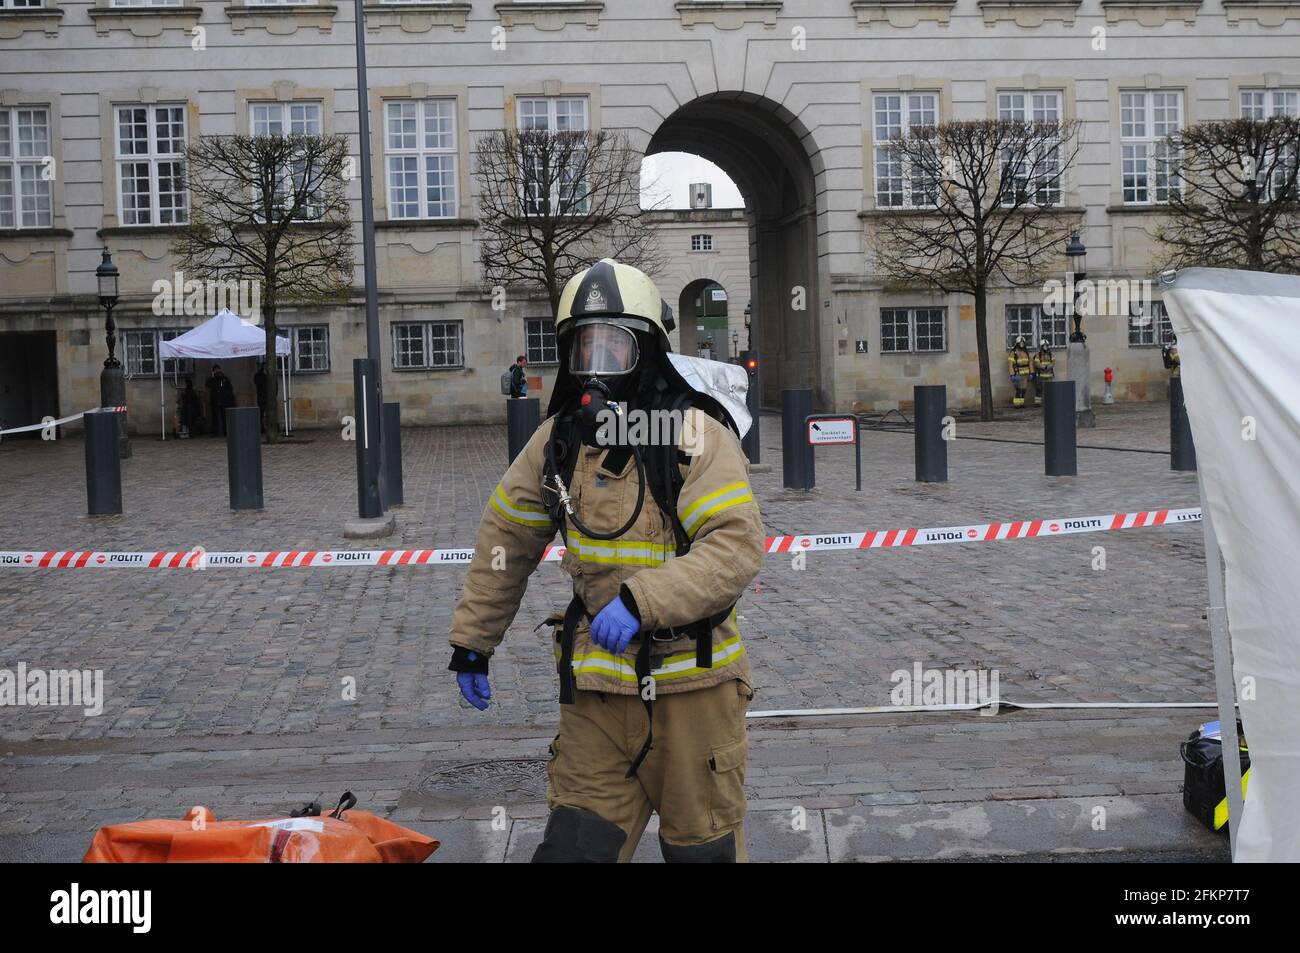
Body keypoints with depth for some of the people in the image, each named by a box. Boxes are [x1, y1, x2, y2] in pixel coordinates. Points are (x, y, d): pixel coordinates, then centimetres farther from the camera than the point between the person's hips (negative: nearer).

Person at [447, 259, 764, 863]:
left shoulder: (695, 432, -12)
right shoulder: (559, 439, 5)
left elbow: (738, 546, -22)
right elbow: (506, 541, 15)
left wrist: (641, 600, -31)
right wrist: (470, 641, 17)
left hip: (692, 684, -4)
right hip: (597, 692, 4)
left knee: (702, 851, 11)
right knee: (574, 846, 3)